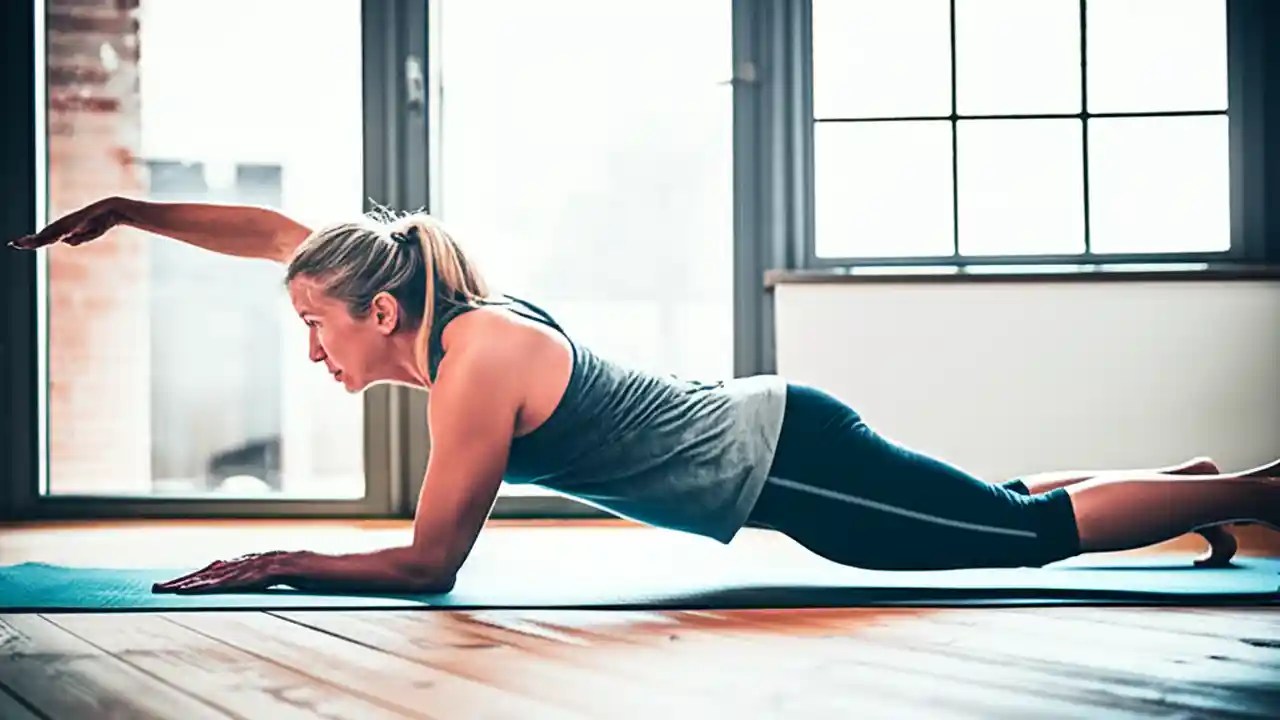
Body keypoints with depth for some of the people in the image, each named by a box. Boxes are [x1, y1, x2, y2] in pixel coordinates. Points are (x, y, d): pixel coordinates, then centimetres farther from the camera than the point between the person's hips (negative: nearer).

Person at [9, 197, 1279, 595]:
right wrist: (126, 211, 9)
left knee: (1032, 534, 0)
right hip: (768, 435, 8)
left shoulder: (476, 367, -23)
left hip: (783, 462, -8)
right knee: (1000, 513, 23)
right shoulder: (451, 307, 1)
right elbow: (281, 232, 10)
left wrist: (273, 567, -13)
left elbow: (430, 563, -19)